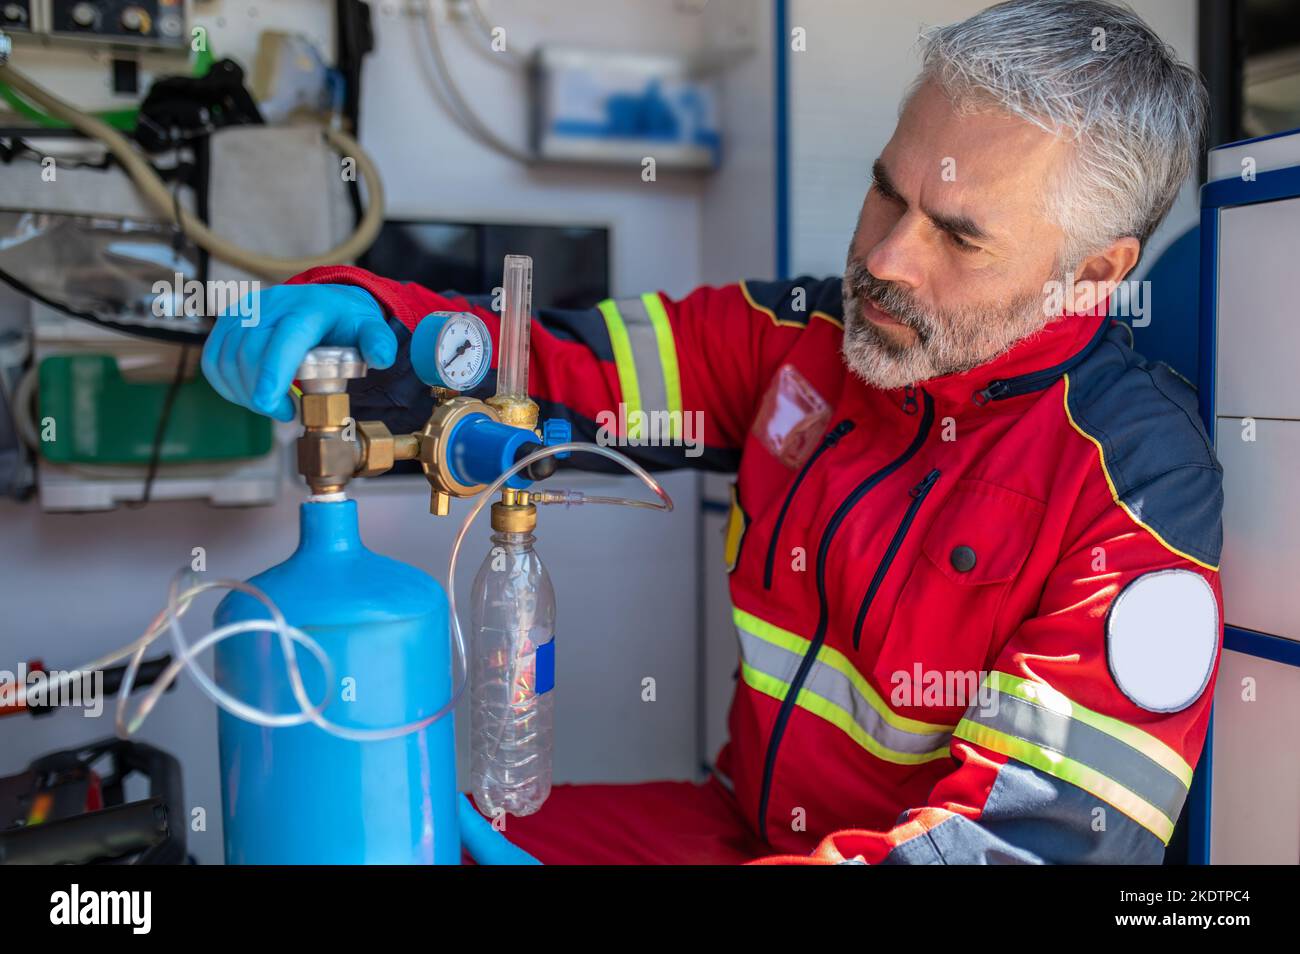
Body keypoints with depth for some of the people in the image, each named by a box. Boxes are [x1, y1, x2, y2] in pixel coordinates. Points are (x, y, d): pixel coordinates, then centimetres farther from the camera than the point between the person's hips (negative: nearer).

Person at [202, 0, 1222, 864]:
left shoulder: (1138, 477, -18)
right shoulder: (807, 339, -3)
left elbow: (1042, 826, -23)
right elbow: (561, 367, -3)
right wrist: (359, 317, -21)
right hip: (741, 819, 5)